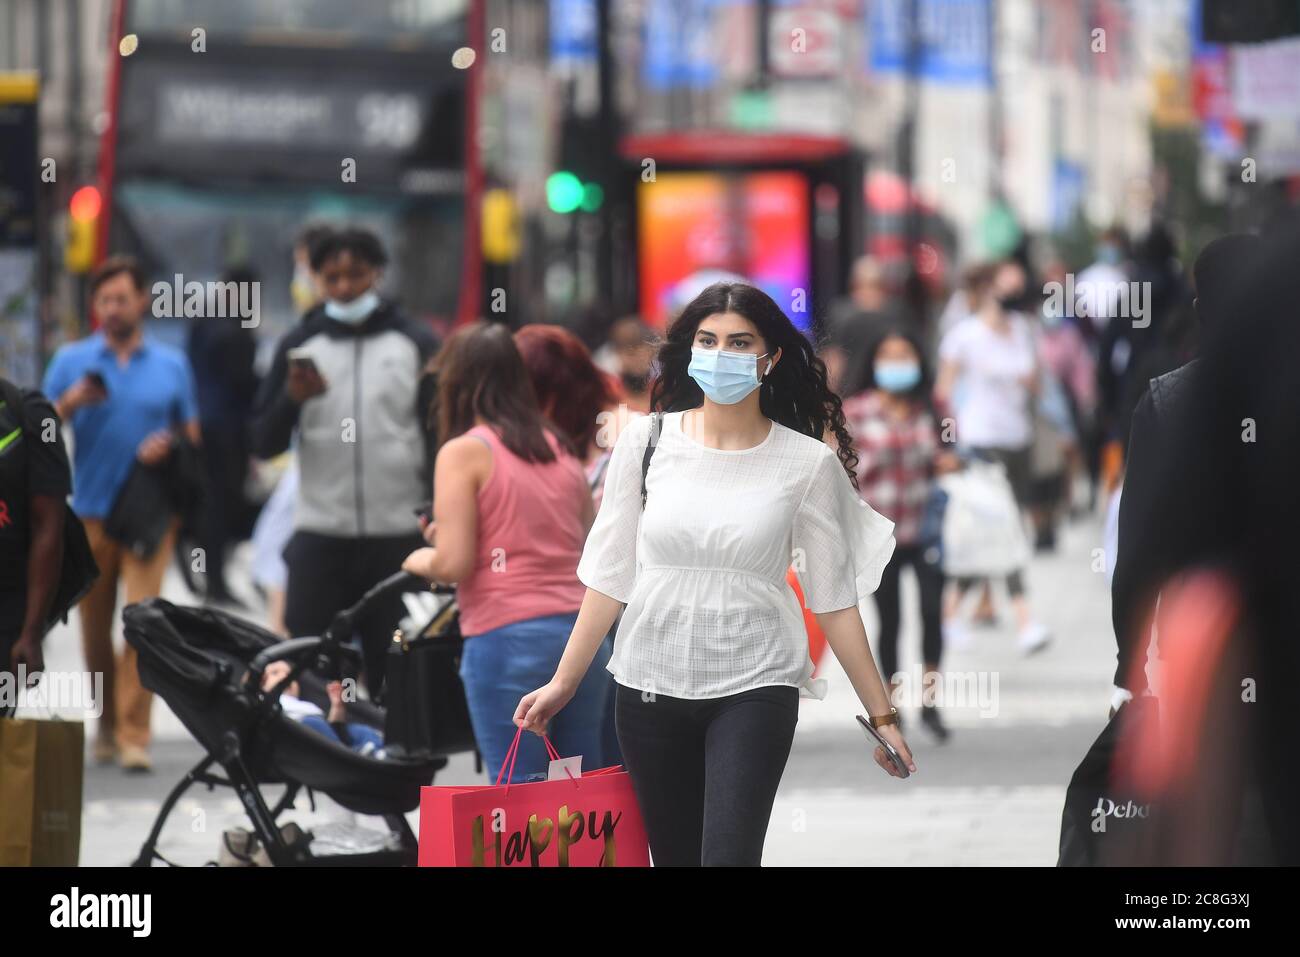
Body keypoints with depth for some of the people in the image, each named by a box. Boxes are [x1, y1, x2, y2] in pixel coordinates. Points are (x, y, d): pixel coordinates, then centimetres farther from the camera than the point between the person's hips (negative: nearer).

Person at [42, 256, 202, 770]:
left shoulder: (172, 364, 10)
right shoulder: (72, 360, 7)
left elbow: (192, 434, 13)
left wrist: (168, 445, -9)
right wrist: (70, 404, -15)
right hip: (91, 510, 1)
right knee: (95, 624, 5)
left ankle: (134, 734, -14)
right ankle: (106, 724, 21)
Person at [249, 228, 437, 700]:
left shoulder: (416, 344, 6)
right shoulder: (301, 346, 9)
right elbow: (263, 444, 8)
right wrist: (292, 399, -11)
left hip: (398, 537, -1)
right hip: (319, 536, 1)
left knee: (392, 676, 3)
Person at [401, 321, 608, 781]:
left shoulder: (463, 453, -3)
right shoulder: (561, 449, 14)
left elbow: (453, 564, -10)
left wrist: (420, 561, 11)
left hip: (508, 639, -6)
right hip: (583, 634, 6)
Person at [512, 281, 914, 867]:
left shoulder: (808, 463, -3)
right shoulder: (647, 441, 1)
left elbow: (834, 599, 3)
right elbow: (610, 575, 8)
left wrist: (881, 713, 3)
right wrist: (564, 683, 8)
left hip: (754, 689, -2)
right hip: (650, 687, 3)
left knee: (729, 856, -17)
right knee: (674, 858, 7)